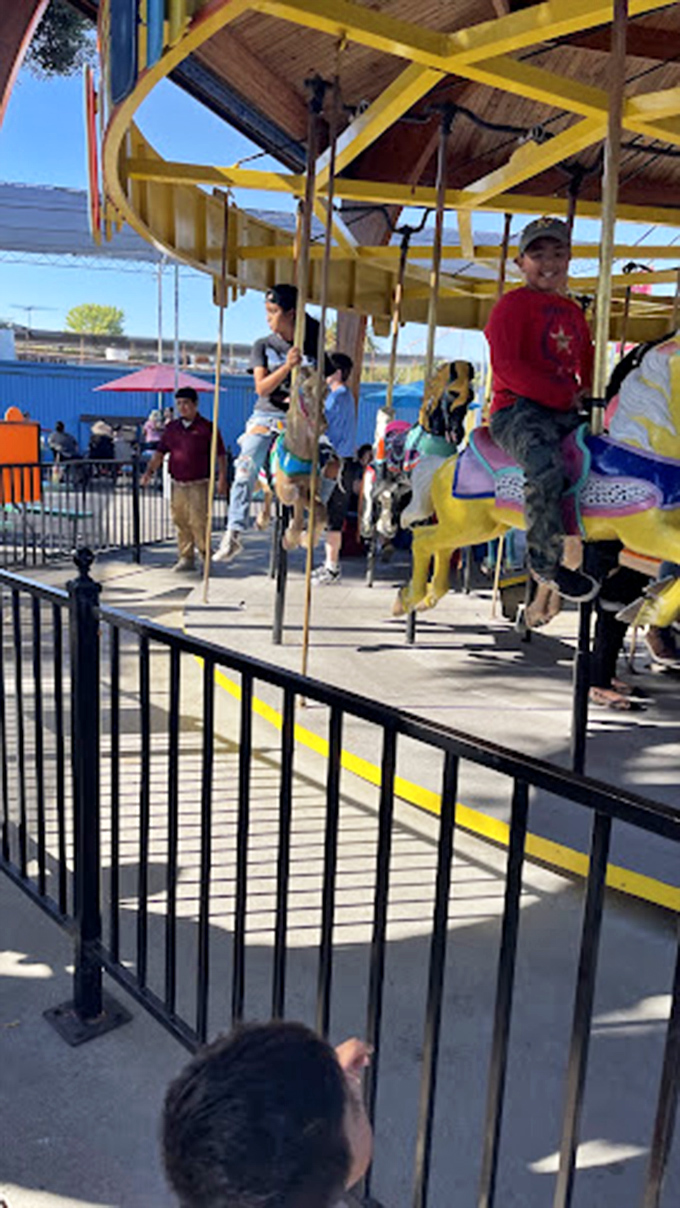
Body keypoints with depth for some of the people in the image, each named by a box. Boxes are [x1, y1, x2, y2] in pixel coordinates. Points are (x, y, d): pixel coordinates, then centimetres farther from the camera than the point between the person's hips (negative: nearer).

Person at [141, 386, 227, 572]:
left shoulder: (207, 427, -1)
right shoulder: (172, 428, 13)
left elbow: (220, 455, -2)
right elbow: (159, 452, 15)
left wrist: (222, 478, -9)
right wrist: (149, 471, 3)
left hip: (199, 484, -5)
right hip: (177, 484, 5)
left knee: (198, 521, -9)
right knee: (180, 522, 7)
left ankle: (206, 555, 6)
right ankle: (186, 558, 16)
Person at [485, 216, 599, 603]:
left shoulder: (573, 311, 23)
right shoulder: (513, 304, 1)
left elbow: (589, 365, 29)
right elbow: (506, 366, -14)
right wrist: (567, 396, -16)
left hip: (565, 413, 8)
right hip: (517, 410, -8)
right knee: (546, 464, -38)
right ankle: (547, 562, -27)